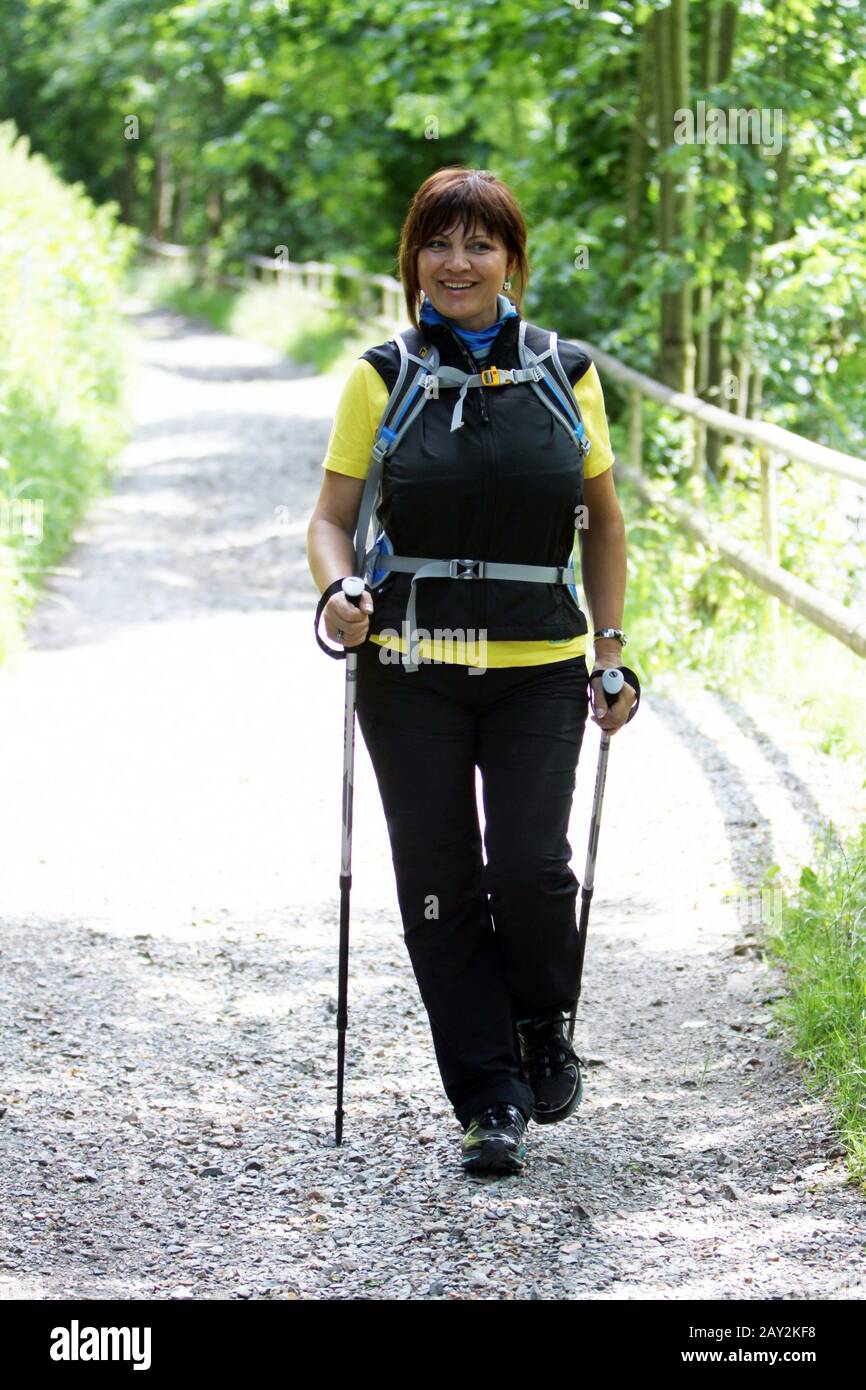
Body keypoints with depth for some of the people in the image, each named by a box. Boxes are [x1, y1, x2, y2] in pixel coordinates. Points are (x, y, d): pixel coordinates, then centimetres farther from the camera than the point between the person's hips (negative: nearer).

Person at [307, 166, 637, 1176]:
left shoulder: (566, 376, 5)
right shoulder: (383, 378, 3)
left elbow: (604, 526, 14)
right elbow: (331, 518, 4)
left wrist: (612, 653, 8)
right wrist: (337, 594, -17)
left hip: (540, 669, 0)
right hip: (411, 669, 0)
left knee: (531, 868, -12)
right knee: (440, 884, 0)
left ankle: (545, 1026, 19)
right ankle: (490, 1103, 10)